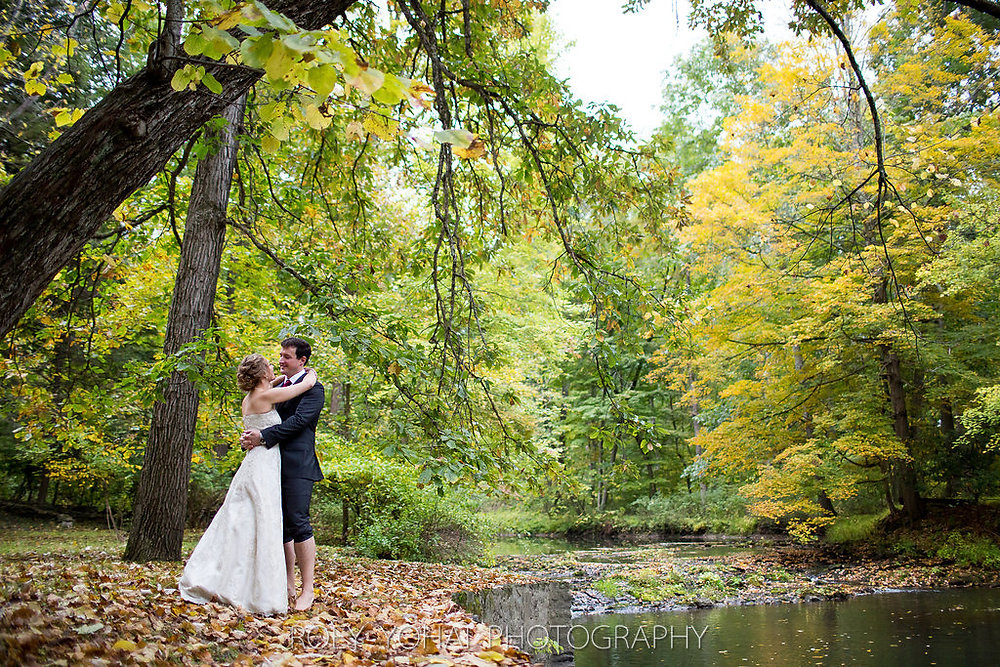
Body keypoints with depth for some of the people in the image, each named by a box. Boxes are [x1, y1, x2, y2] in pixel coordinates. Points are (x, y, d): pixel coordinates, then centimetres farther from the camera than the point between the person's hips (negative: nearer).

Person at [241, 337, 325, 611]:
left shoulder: (312, 388, -4)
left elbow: (298, 421, -16)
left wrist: (263, 436, -21)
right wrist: (251, 436, 1)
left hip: (297, 467, -8)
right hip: (276, 465, 8)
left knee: (298, 523, -11)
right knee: (281, 526, 10)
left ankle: (307, 590, -6)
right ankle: (288, 586, 17)